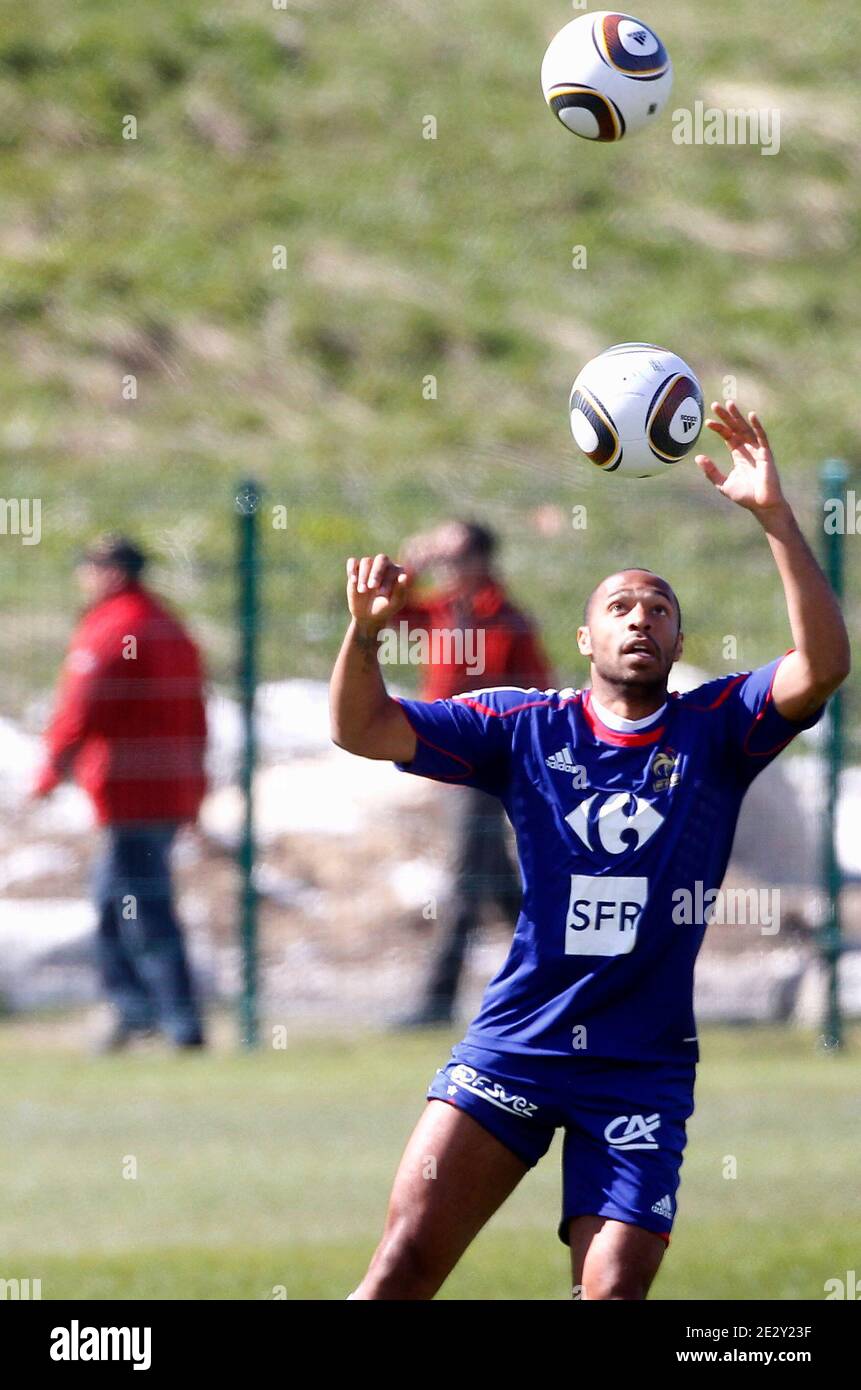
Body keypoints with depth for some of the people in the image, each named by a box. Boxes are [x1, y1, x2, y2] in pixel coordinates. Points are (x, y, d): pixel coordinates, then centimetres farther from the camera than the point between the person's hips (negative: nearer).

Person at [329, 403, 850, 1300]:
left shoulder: (714, 729, 2)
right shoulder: (526, 728, 5)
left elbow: (823, 663, -14)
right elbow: (364, 730, 1)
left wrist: (774, 516, -24)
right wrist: (366, 628, -19)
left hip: (643, 1069, 0)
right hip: (513, 1047, 0)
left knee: (612, 1293, -6)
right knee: (407, 1260, -8)